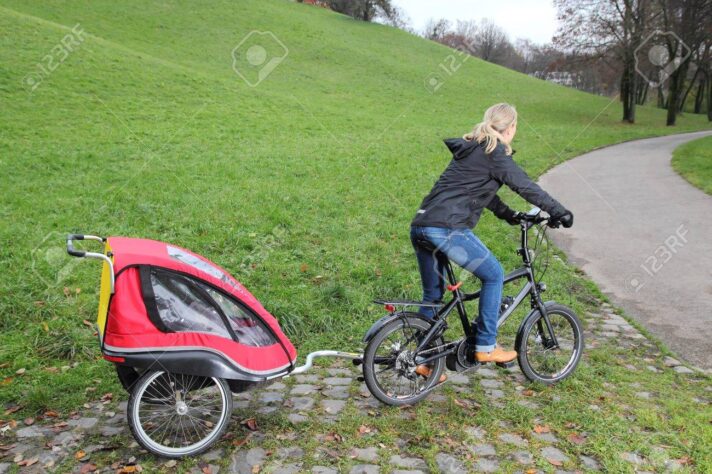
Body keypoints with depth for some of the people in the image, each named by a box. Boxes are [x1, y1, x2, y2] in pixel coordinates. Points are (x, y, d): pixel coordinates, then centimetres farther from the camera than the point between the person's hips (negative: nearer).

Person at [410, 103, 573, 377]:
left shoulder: (469, 149, 24)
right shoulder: (495, 152, -3)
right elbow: (526, 187, -3)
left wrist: (510, 215, 32)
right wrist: (560, 213, 6)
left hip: (420, 226, 9)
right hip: (448, 229, -9)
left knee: (432, 295, 18)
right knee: (493, 275, 9)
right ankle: (485, 347, 15)